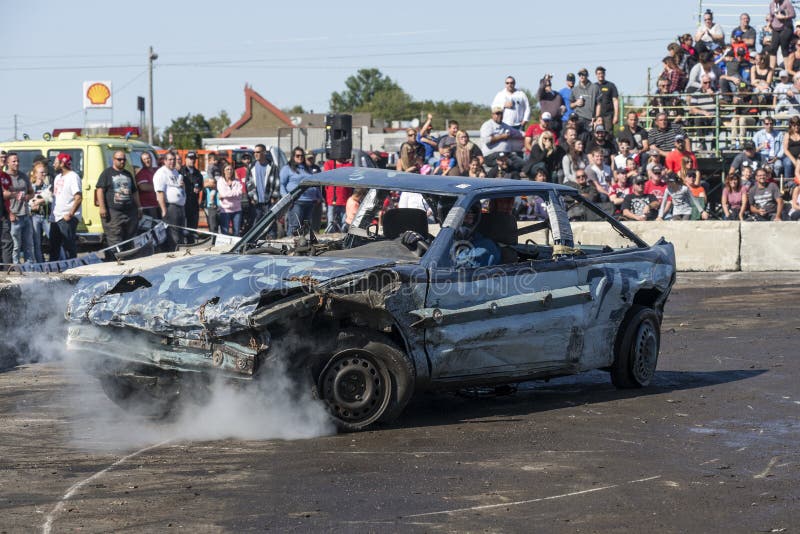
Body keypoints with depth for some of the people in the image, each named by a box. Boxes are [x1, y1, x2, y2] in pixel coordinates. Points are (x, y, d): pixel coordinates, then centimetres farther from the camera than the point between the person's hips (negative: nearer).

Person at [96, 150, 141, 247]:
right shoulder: (107, 173, 1)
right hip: (113, 212, -6)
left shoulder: (128, 174, 20)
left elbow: (135, 192, 26)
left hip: (130, 212, 6)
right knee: (115, 240, -10)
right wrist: (102, 207, -16)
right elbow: (100, 189, -6)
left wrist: (139, 207, 21)